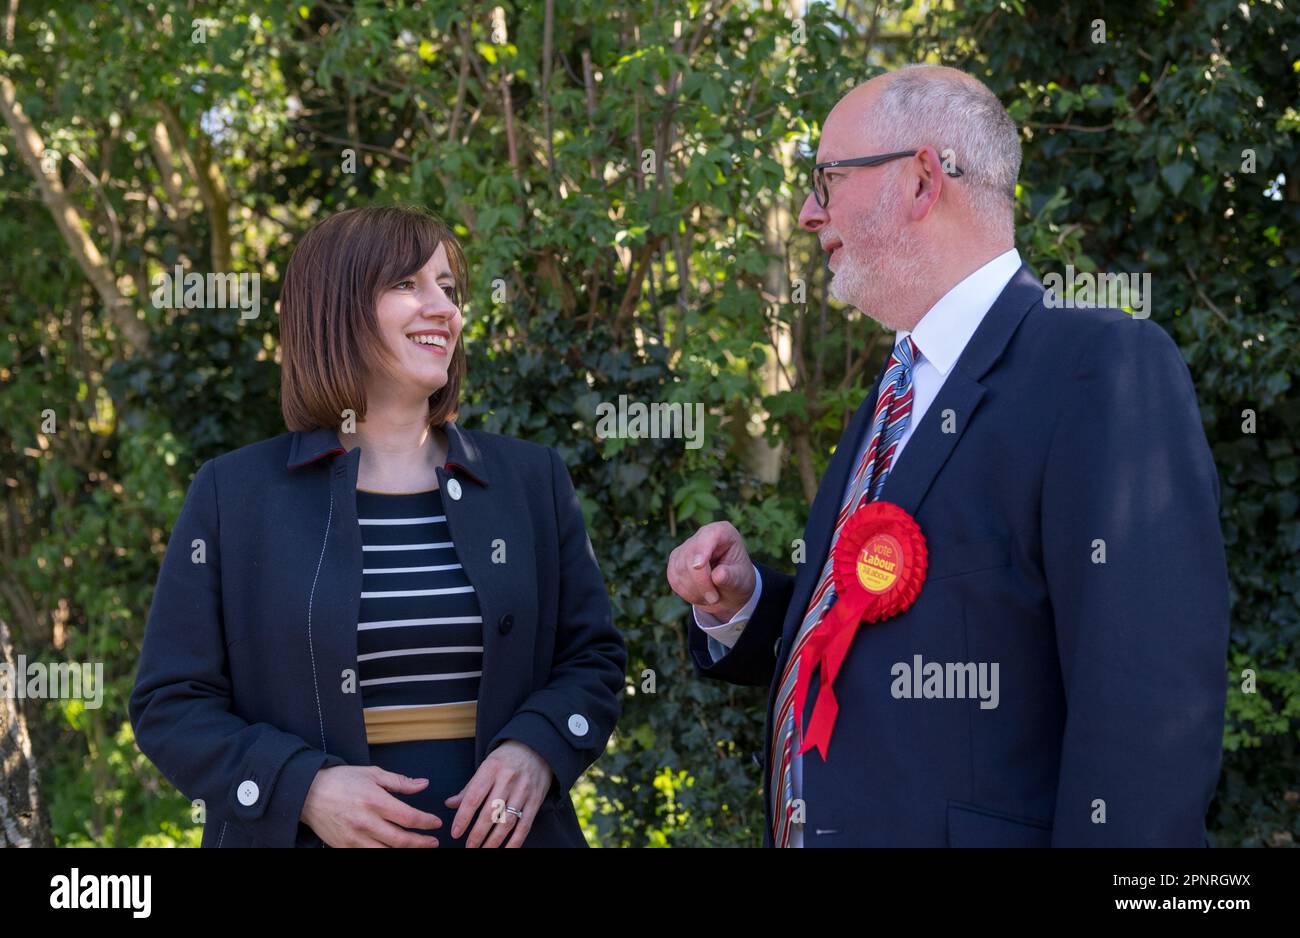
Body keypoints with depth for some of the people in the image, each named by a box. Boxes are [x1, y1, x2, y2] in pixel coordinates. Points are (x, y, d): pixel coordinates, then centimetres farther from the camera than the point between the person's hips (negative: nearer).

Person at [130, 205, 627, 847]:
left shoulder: (532, 480, 4)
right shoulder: (234, 492, -3)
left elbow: (592, 656, 7)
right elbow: (171, 703, -3)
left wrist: (537, 752, -13)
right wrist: (302, 788, -19)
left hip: (497, 830, 2)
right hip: (305, 834, -2)